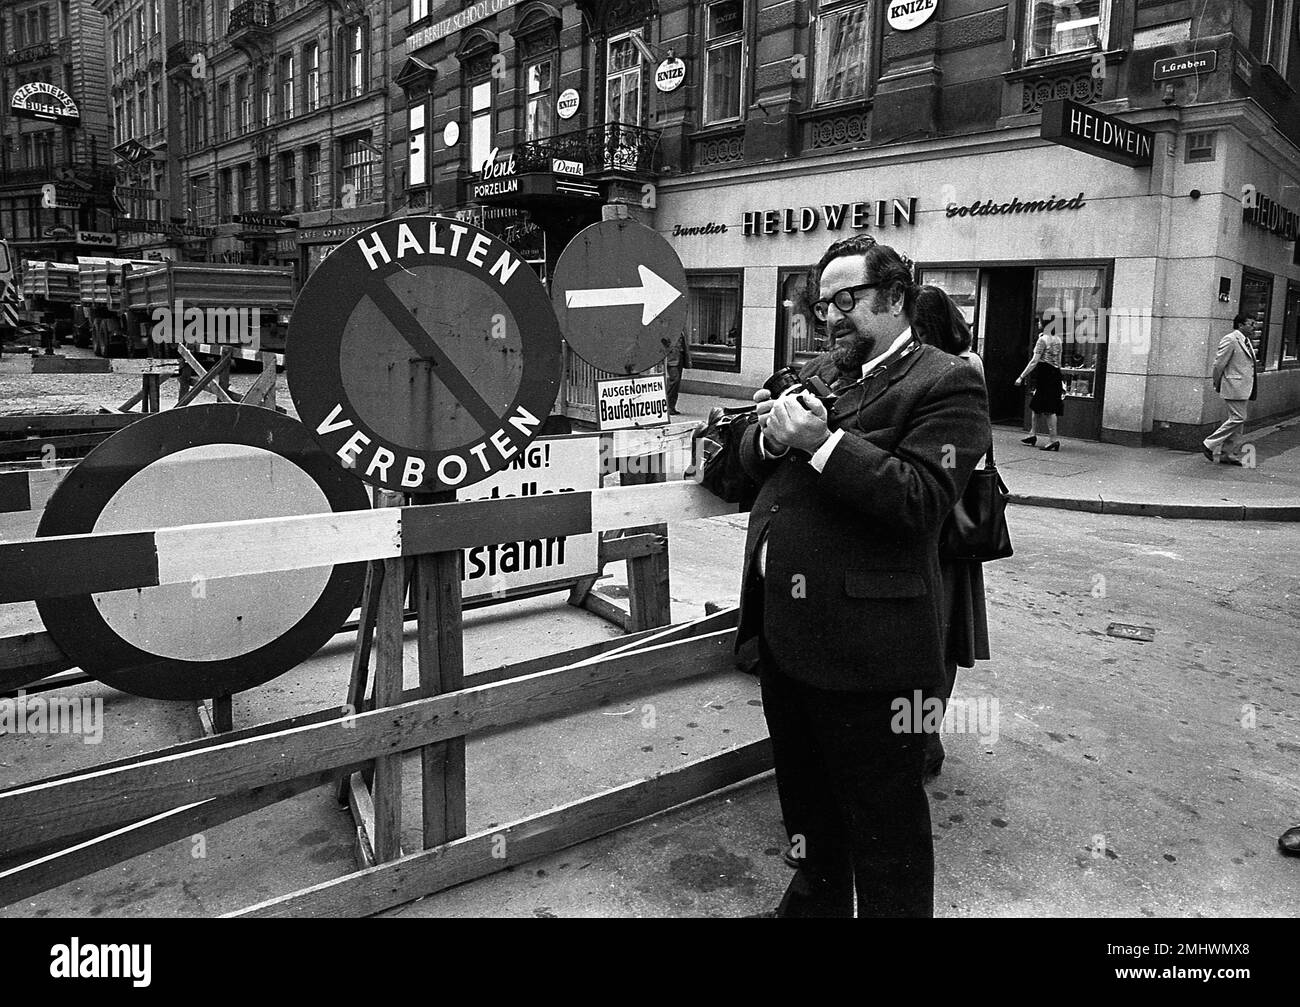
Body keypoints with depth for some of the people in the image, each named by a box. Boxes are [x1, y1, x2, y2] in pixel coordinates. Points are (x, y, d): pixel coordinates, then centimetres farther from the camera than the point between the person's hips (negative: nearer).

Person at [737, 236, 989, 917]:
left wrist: (821, 440, -25)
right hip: (784, 630, 8)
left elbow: (920, 500, -22)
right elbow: (755, 467, 15)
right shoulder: (819, 370, 15)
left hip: (864, 648, -8)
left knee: (882, 821, 7)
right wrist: (772, 435, -7)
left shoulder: (945, 385, -9)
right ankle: (816, 897, 48)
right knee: (806, 793, 26)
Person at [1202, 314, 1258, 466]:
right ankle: (1209, 445, -3)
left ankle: (1231, 455, 14)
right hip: (1234, 386, -10)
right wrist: (1217, 385, -6)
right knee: (1237, 418, -12)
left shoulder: (1246, 341, 16)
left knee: (1238, 420, 10)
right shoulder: (1230, 340, -13)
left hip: (1243, 387, 10)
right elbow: (1219, 364, -13)